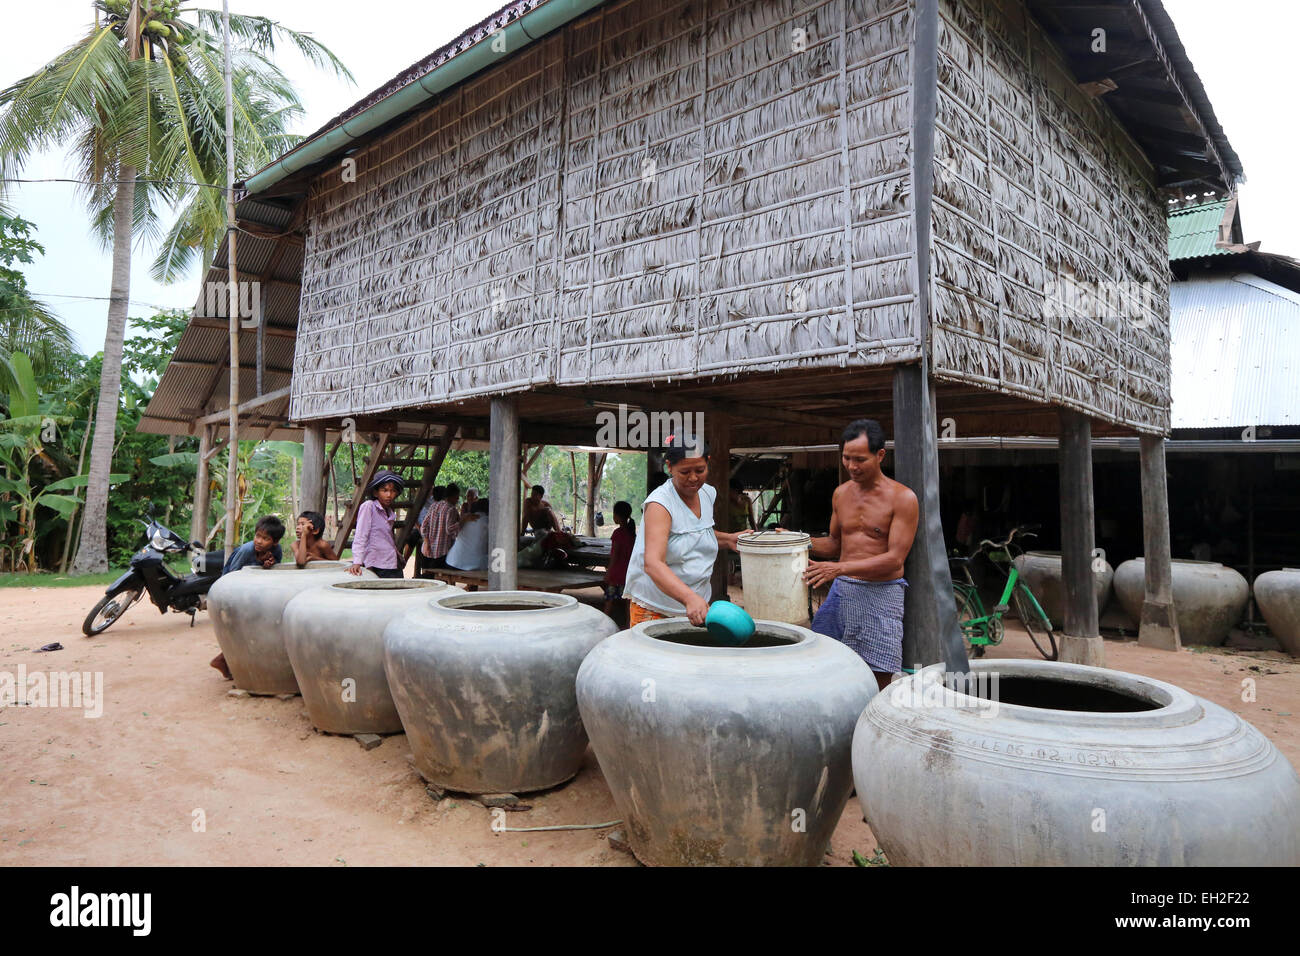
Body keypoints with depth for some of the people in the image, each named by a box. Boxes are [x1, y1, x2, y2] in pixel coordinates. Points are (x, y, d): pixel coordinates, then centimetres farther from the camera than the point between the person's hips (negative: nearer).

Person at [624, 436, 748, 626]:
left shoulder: (708, 493, 2)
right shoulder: (660, 503, -22)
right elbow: (652, 564, -35)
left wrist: (727, 539, 5)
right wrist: (689, 597, -48)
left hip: (697, 605, 6)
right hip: (654, 608, -6)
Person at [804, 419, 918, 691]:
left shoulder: (902, 498, -9)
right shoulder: (841, 493, 9)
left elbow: (895, 558, -15)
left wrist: (840, 568, -24)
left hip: (881, 593, -5)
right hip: (841, 589, 5)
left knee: (879, 680, -2)